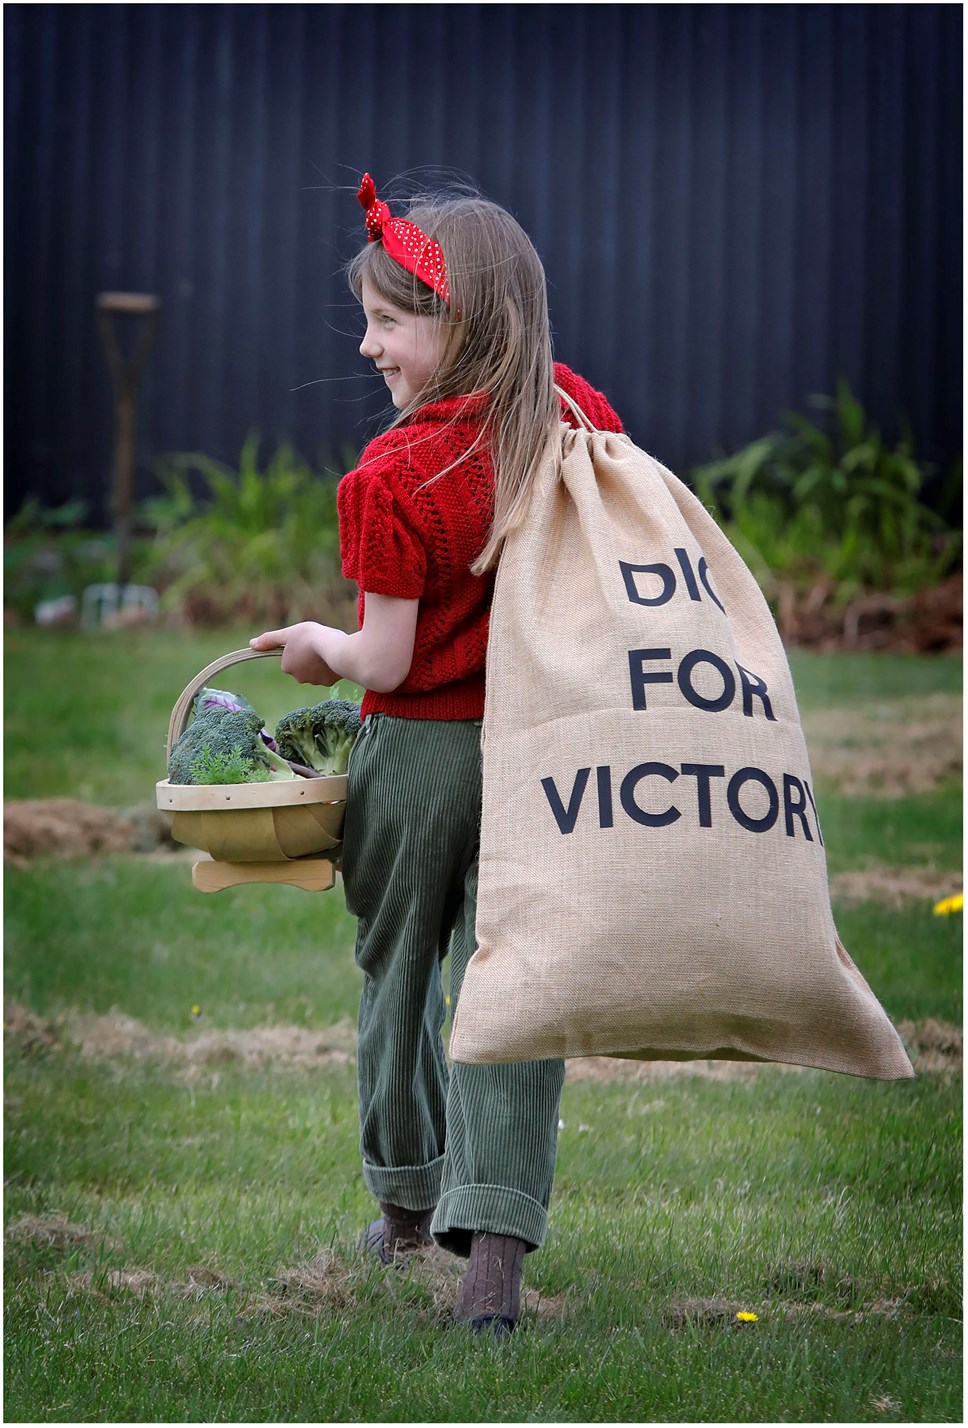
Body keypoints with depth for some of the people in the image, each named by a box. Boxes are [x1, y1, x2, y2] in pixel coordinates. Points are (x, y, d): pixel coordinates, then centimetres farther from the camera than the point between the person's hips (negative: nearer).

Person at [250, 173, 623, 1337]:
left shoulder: (391, 478, -20)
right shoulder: (583, 420, -5)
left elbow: (384, 660, -15)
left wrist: (318, 647, 4)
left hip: (418, 754, -3)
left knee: (395, 971, 18)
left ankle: (408, 1200, 35)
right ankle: (495, 1248, -9)